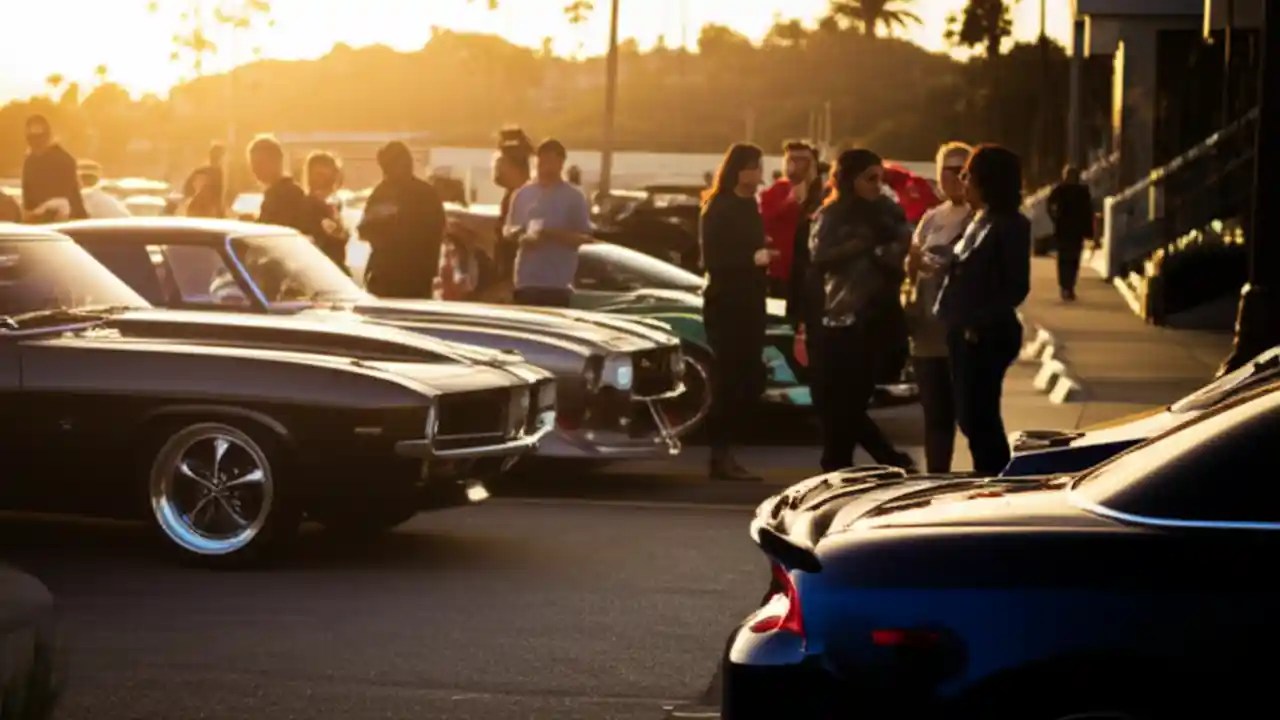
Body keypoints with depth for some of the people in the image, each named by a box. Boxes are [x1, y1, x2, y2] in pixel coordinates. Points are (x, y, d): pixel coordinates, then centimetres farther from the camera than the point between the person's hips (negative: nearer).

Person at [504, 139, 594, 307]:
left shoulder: (574, 197, 0)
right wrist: (521, 235, -7)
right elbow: (509, 230, 17)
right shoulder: (523, 194, 11)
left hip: (558, 282, -3)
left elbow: (583, 238, -2)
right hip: (527, 280, 3)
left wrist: (551, 234, -16)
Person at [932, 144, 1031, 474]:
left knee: (979, 416, -4)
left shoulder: (1010, 225, -12)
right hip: (965, 333, 9)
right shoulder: (980, 221, 14)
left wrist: (979, 324, -19)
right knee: (971, 416, 12)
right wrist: (944, 264, 3)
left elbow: (1017, 287, -16)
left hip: (987, 336, -9)